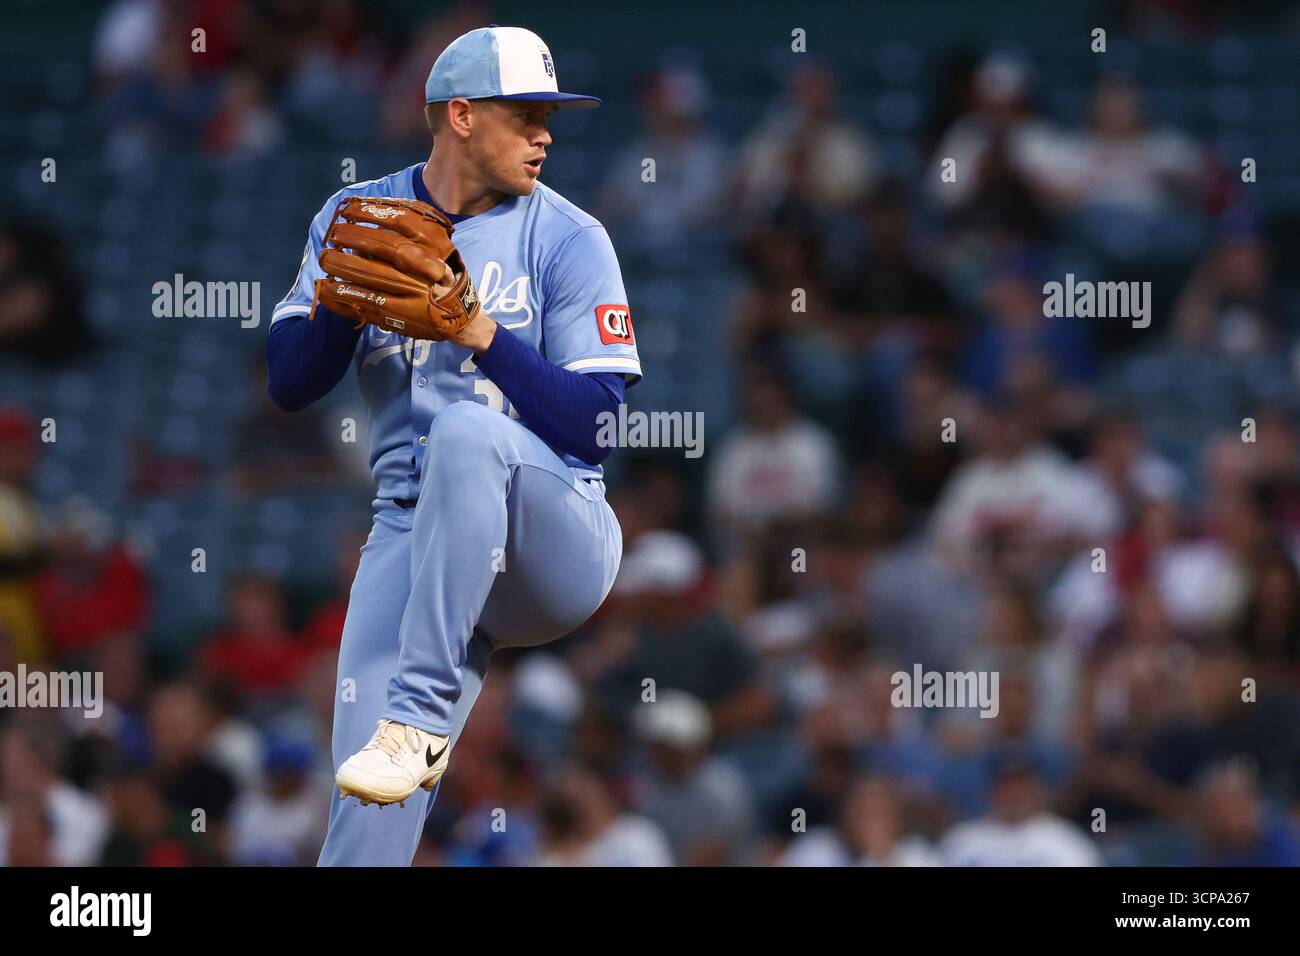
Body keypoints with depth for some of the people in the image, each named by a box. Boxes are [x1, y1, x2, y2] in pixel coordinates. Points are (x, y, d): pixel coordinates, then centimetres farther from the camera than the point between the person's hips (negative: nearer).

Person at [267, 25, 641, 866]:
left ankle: (421, 716, -38)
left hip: (558, 538, -2)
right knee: (370, 807, -18)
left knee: (467, 431, -36)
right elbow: (289, 384, 5)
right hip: (412, 533, 2)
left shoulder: (568, 240, 2)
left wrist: (481, 333, -18)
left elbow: (593, 426, -7)